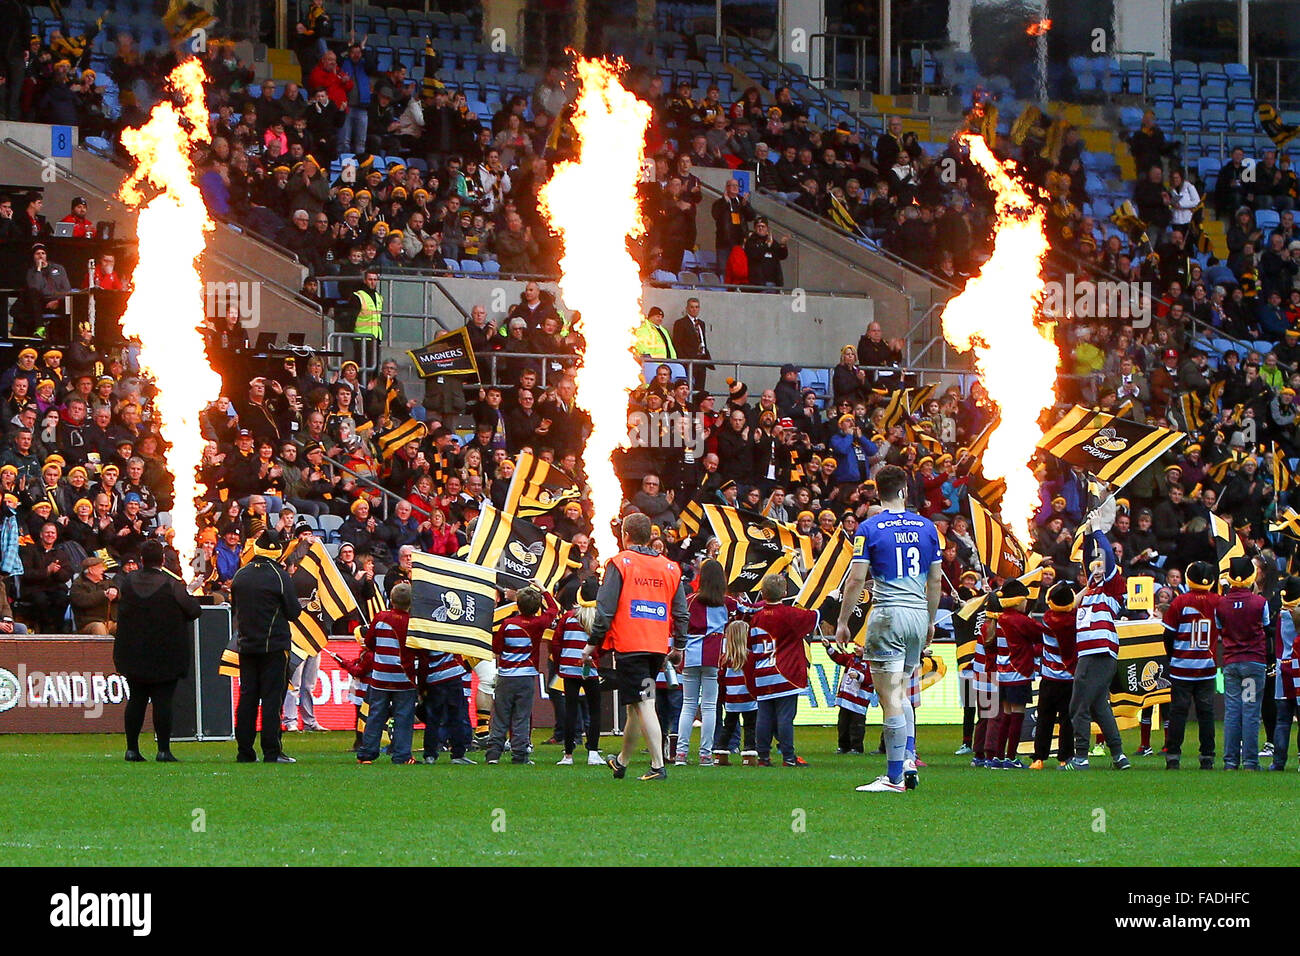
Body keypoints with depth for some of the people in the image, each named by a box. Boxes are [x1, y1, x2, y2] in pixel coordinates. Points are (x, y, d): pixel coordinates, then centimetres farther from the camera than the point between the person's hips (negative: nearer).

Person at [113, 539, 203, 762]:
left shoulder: (127, 582, -1)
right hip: (166, 656, -4)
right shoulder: (172, 585, -14)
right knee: (162, 700, -2)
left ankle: (132, 749, 10)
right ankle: (163, 749, -6)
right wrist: (191, 597, 12)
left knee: (136, 700, 9)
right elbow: (194, 610, -8)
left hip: (134, 654, 4)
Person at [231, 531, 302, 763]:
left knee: (247, 698, 8)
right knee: (272, 698, -2)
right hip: (274, 646, -4)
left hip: (246, 646, 4)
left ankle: (244, 751, 8)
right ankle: (272, 752, -5)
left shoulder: (240, 576, 4)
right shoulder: (280, 576, -11)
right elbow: (294, 612, -7)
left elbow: (234, 609, 12)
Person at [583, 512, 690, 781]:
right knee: (636, 704, 17)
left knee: (644, 705, -9)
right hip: (658, 647, 5)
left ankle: (658, 766, -17)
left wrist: (593, 643, -1)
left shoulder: (619, 563, -3)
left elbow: (605, 608, -8)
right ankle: (621, 761, 28)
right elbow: (681, 613, 11)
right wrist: (679, 647, 20)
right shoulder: (670, 568, 11)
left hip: (628, 646, -5)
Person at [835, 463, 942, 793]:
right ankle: (909, 759, 9)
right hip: (919, 614, 5)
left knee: (891, 697, -5)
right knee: (902, 691, 21)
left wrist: (843, 622, 1)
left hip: (888, 615, -5)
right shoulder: (927, 527, 8)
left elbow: (855, 580, -8)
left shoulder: (869, 528, -4)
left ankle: (894, 777, -6)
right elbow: (936, 580, 13)